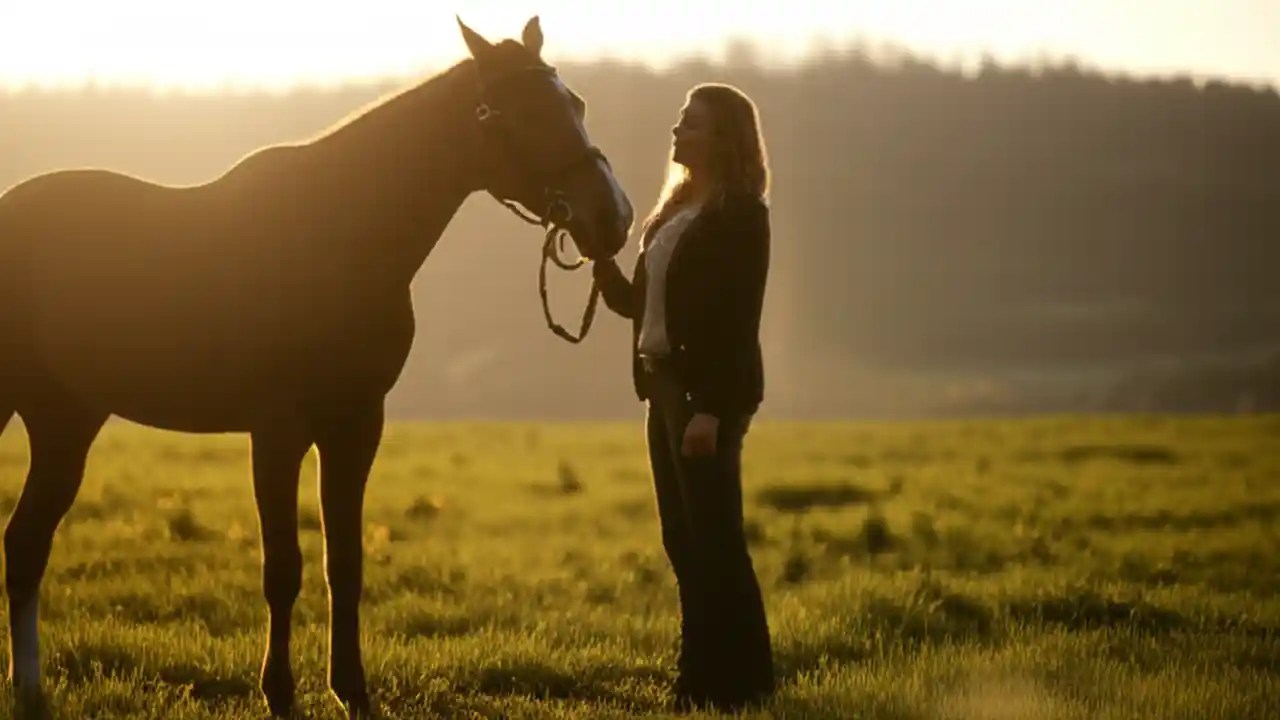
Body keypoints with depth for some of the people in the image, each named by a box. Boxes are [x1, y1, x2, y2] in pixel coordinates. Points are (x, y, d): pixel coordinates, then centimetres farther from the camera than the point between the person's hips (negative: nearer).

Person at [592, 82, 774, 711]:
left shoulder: (739, 214, -11)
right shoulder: (677, 209, 16)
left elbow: (738, 320, -17)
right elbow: (635, 303, 17)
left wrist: (711, 408, -22)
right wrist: (601, 257, 0)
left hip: (709, 392, -9)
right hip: (664, 384, 9)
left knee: (713, 540, -6)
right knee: (684, 541, 11)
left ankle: (738, 681, -1)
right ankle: (703, 677, 16)